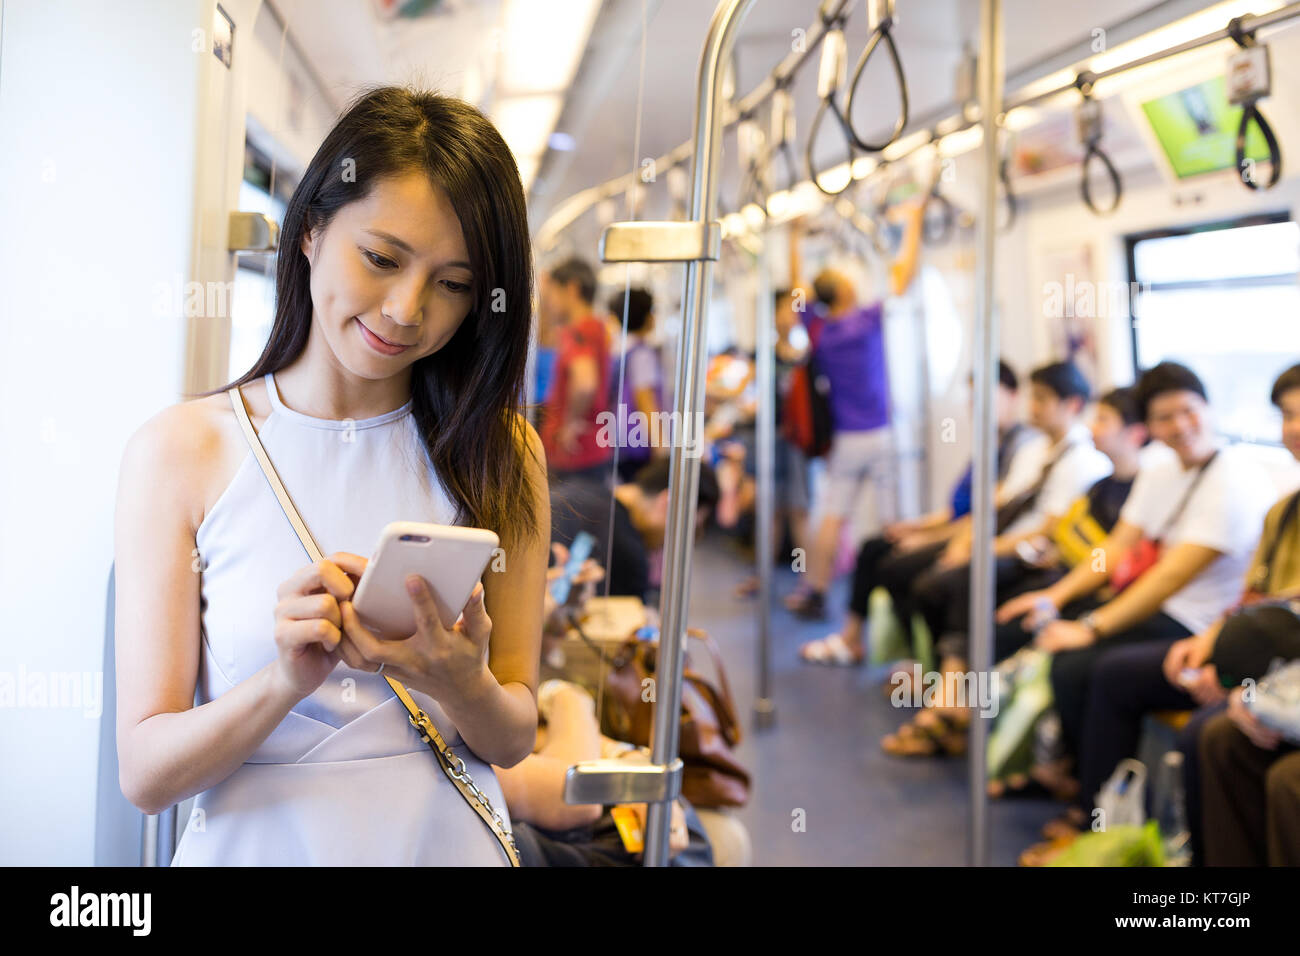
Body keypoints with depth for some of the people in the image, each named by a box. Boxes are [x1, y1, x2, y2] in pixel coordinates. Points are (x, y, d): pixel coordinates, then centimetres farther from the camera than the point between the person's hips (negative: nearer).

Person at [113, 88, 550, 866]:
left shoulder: (501, 452, 3)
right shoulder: (181, 451, -3)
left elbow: (514, 739, 5)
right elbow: (147, 774, -5)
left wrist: (463, 686, -14)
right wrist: (288, 679, -20)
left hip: (447, 840, 1)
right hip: (256, 842, -1)